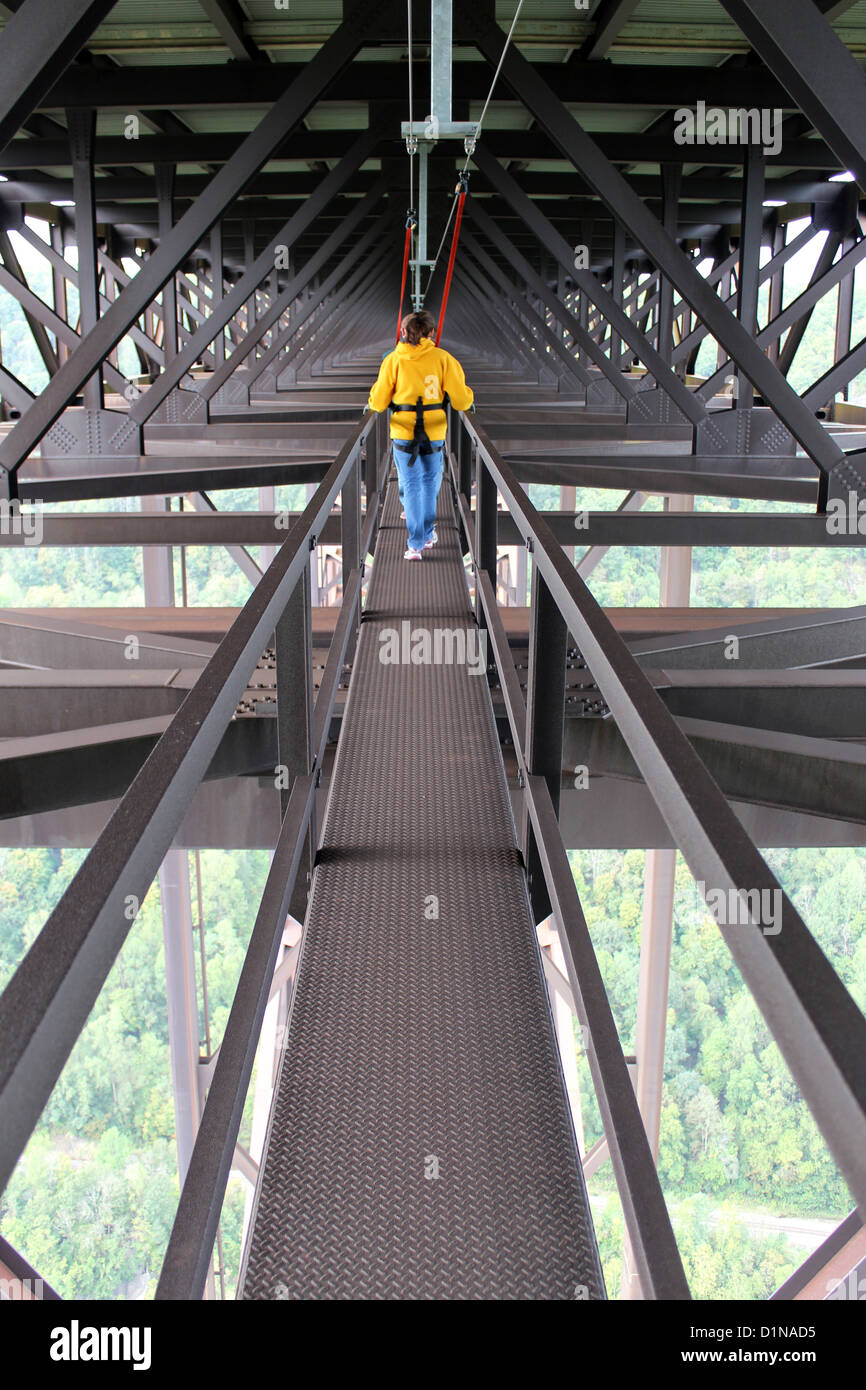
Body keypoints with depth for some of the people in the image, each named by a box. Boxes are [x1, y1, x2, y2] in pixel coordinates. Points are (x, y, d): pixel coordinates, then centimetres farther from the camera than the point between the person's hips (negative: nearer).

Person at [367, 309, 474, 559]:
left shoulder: (393, 360, -4)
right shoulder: (443, 358, -4)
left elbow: (378, 403, -1)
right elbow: (461, 400, -5)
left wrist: (372, 401, 21)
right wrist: (468, 395, 17)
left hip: (403, 432, -1)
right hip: (435, 432, 1)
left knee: (411, 486, 7)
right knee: (430, 483, 20)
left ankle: (415, 544, 2)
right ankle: (427, 536, 30)